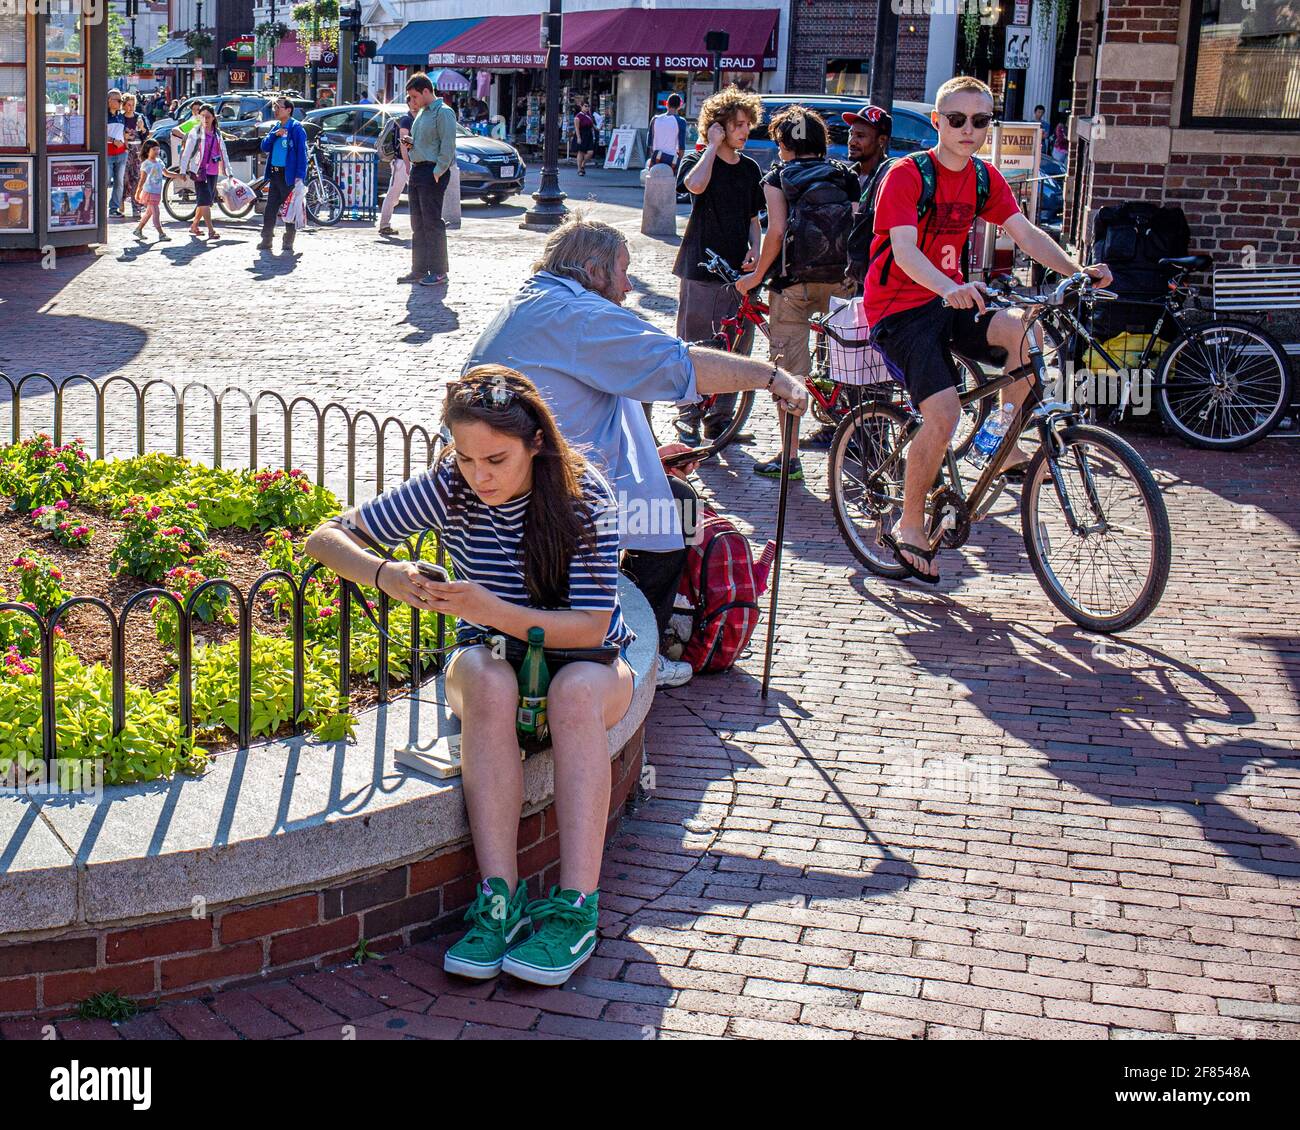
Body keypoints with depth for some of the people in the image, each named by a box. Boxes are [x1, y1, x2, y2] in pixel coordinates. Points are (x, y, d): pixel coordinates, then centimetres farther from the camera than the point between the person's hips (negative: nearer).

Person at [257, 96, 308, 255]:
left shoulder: (296, 128, -7)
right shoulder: (277, 128, 16)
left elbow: (301, 153, -13)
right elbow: (265, 147, 12)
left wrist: (300, 176, -20)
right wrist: (274, 135, -6)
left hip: (289, 175, -8)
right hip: (274, 174, 8)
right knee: (270, 209, 9)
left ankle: (288, 244, 5)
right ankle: (266, 241, 16)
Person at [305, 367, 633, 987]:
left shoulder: (585, 497, -18)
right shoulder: (448, 490, -12)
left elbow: (590, 628, -22)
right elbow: (327, 538, -8)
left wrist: (492, 611, -36)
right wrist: (384, 574, -30)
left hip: (587, 660, -1)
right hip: (491, 658, 2)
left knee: (576, 689, -38)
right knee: (485, 677, -36)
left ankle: (576, 907, -38)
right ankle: (498, 900, -37)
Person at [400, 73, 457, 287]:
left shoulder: (443, 112, -9)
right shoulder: (421, 113, 19)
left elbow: (447, 146, -16)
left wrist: (437, 172, -20)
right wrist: (411, 144, 8)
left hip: (433, 172, -9)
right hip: (417, 170, 9)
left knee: (432, 223, -9)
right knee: (418, 224, 10)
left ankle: (439, 272, -5)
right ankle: (419, 270, 16)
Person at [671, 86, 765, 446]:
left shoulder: (750, 168, 13)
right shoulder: (696, 160, 0)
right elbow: (696, 185, -24)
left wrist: (754, 249, 1)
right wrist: (713, 146, -13)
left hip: (738, 270, 5)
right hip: (700, 269, -4)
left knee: (736, 347, 5)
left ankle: (720, 419, 16)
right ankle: (688, 419, 9)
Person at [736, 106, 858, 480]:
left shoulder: (778, 176, 4)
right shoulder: (846, 176, 13)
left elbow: (777, 231, -9)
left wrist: (757, 276, 0)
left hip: (794, 281, -3)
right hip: (841, 281, 3)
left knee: (788, 371, 2)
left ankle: (790, 457, 3)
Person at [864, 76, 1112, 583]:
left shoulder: (985, 178, 7)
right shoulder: (906, 174, -14)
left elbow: (1025, 233, 0)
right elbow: (903, 250, -28)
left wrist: (1078, 272, -17)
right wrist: (951, 288, -47)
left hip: (950, 300, 6)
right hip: (900, 308, -6)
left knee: (1024, 330, -25)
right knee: (944, 414, -22)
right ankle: (909, 526, -2)